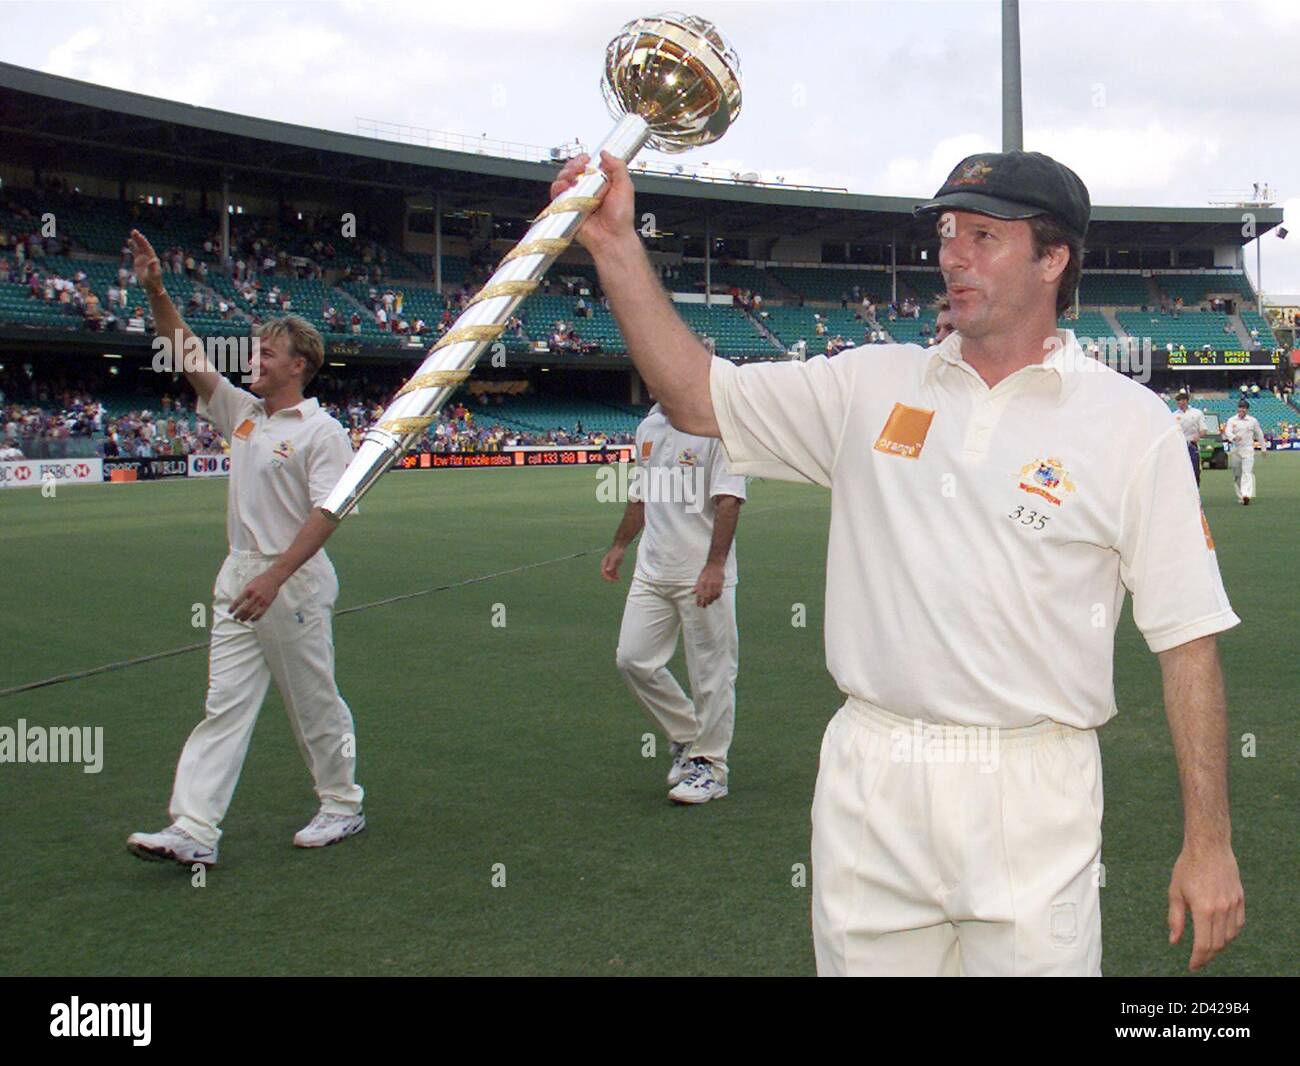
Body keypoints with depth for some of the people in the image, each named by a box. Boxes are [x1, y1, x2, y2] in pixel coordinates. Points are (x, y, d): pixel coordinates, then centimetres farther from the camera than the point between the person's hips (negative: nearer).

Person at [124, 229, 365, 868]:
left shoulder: (320, 431, -9)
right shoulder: (241, 411, 13)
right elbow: (190, 357, 10)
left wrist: (273, 577, -26)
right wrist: (157, 293, -2)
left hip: (296, 580, -7)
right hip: (240, 576, 7)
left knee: (314, 704, 5)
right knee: (225, 704, 1)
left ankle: (343, 806, 23)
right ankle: (193, 831, -3)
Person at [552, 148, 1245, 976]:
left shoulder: (1133, 424, -1)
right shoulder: (873, 387, 8)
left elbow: (1189, 637, -3)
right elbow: (697, 398, 8)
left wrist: (1209, 842, -6)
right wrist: (617, 245, 0)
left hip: (1031, 799, -3)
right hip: (869, 790, 3)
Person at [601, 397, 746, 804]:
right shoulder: (648, 428, 13)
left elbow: (728, 500, -17)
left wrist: (715, 565, -25)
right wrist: (619, 546, 24)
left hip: (704, 575, -7)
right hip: (652, 570, 7)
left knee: (710, 671, 1)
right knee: (632, 659, 4)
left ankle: (709, 764, 14)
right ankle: (685, 737, 23)